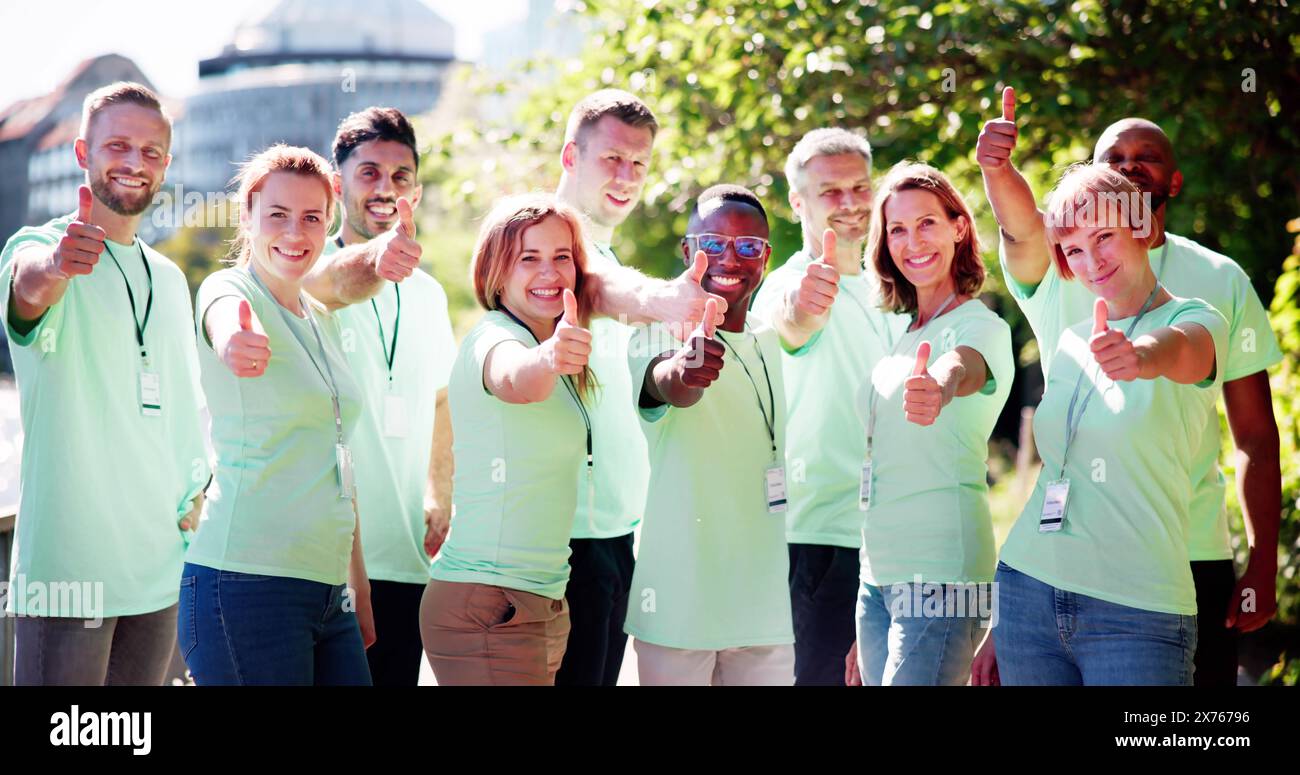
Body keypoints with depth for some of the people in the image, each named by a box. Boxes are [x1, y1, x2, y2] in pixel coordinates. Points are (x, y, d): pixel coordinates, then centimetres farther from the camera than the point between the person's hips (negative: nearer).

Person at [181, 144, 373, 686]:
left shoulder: (323, 320, 17)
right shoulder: (228, 290, -4)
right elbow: (227, 323, -30)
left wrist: (360, 590, 19)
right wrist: (237, 342, -54)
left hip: (328, 587, 7)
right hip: (246, 581, -7)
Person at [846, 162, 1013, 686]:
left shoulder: (981, 327, -6)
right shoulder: (902, 337, 17)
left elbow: (962, 368, -32)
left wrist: (938, 389, -57)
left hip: (939, 578, -8)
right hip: (879, 575, 8)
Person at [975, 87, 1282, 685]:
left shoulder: (1220, 280, 5)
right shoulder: (1056, 265, 2)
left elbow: (1256, 438, 4)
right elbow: (1022, 227, -23)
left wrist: (1264, 567, -3)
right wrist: (996, 167, -46)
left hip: (1193, 557, 1)